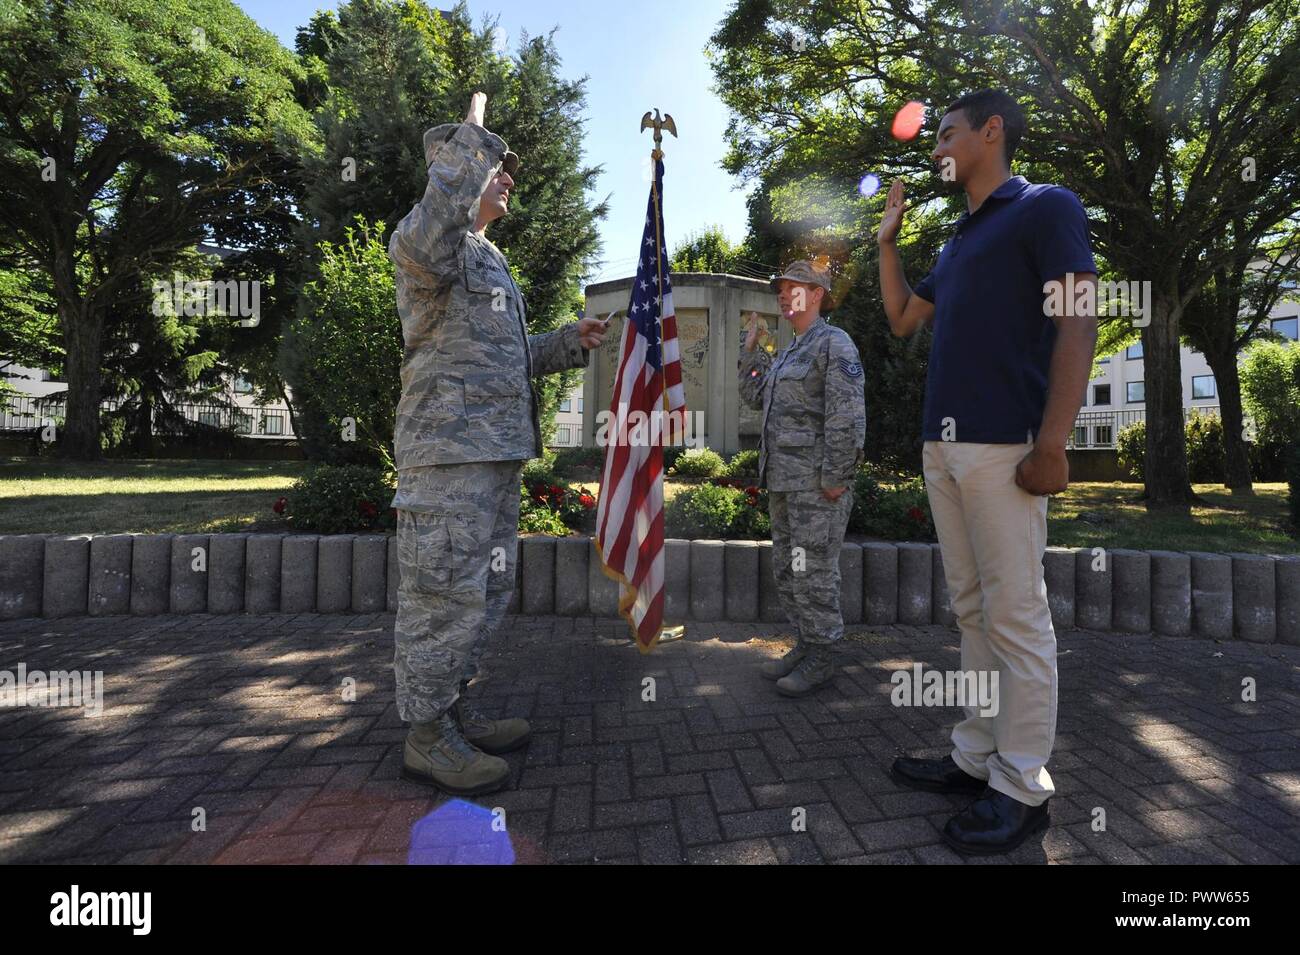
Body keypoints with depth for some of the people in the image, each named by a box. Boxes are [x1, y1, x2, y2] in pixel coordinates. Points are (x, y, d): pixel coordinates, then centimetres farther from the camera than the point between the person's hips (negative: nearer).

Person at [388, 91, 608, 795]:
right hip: (450, 448, -10)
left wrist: (570, 341, 14)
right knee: (444, 595, -3)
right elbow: (419, 243, -30)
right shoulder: (438, 240, -2)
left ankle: (452, 712, 30)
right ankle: (426, 739, 14)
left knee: (487, 593, 15)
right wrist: (471, 140, -16)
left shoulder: (490, 258, 27)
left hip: (496, 450, 10)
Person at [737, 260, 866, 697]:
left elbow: (847, 414, -16)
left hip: (817, 481, -9)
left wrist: (835, 477, -20)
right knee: (787, 568, 13)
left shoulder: (834, 343, -7)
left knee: (814, 570, -3)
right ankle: (804, 645, 26)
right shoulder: (789, 353, 21)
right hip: (783, 480, 9)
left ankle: (820, 659, 11)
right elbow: (753, 395, 23)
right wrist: (751, 346, 16)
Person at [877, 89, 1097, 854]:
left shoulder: (1046, 207, 2)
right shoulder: (958, 240, 25)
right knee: (973, 611, 10)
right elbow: (903, 318, 28)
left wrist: (1051, 446, -18)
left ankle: (1023, 787, 11)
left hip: (1001, 446, -8)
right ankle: (978, 758, 21)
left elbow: (1078, 326, -9)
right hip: (942, 445, 8)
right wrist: (888, 238, 24)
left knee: (1016, 616, -2)